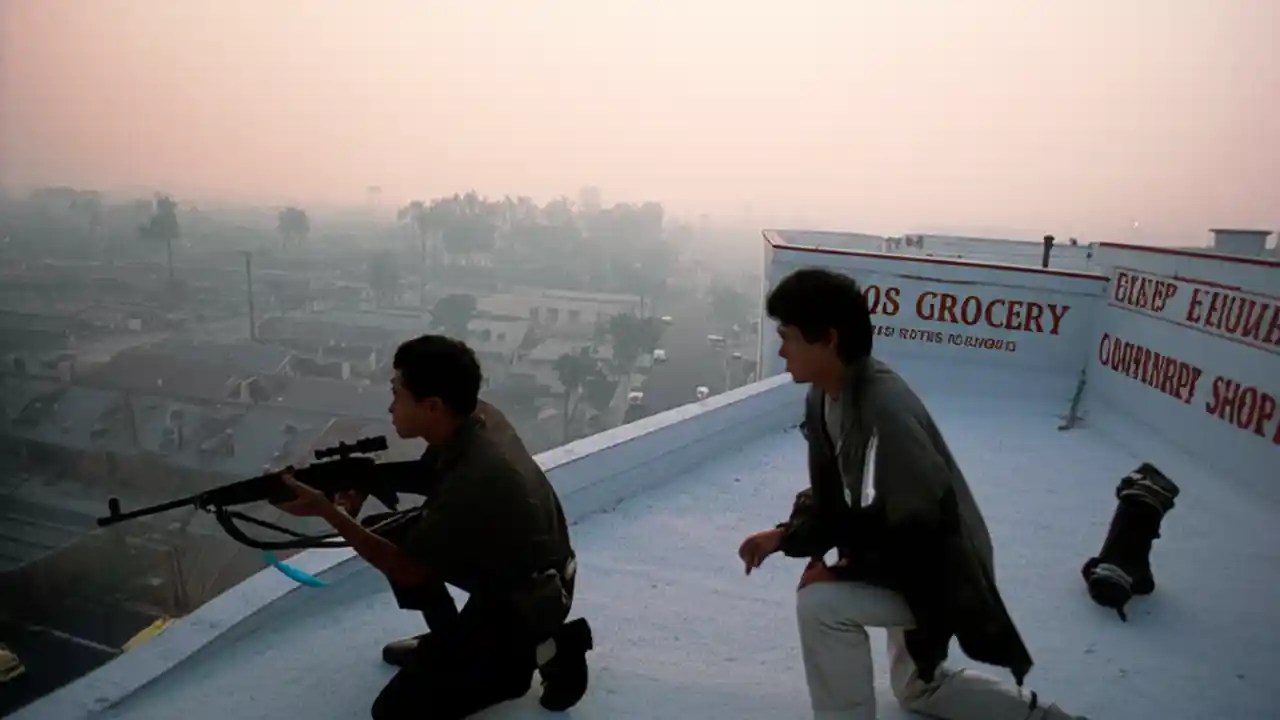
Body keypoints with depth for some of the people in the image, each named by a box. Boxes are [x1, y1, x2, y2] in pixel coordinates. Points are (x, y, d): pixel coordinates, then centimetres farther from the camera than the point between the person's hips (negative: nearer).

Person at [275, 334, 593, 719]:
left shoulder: (472, 481, -36)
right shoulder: (476, 418, -12)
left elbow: (407, 571, -21)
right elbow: (428, 478, 7)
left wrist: (327, 511, -18)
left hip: (529, 597, -8)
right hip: (501, 559, 8)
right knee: (389, 535, 8)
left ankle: (537, 651, 1)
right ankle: (449, 638, 22)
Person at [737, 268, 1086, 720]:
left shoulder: (883, 408, -35)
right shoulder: (824, 398, -5)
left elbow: (923, 520, -34)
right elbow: (834, 495, 4)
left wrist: (845, 567, -27)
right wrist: (787, 536, -10)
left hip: (940, 569, -10)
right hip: (911, 564, 10)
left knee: (820, 603, -27)